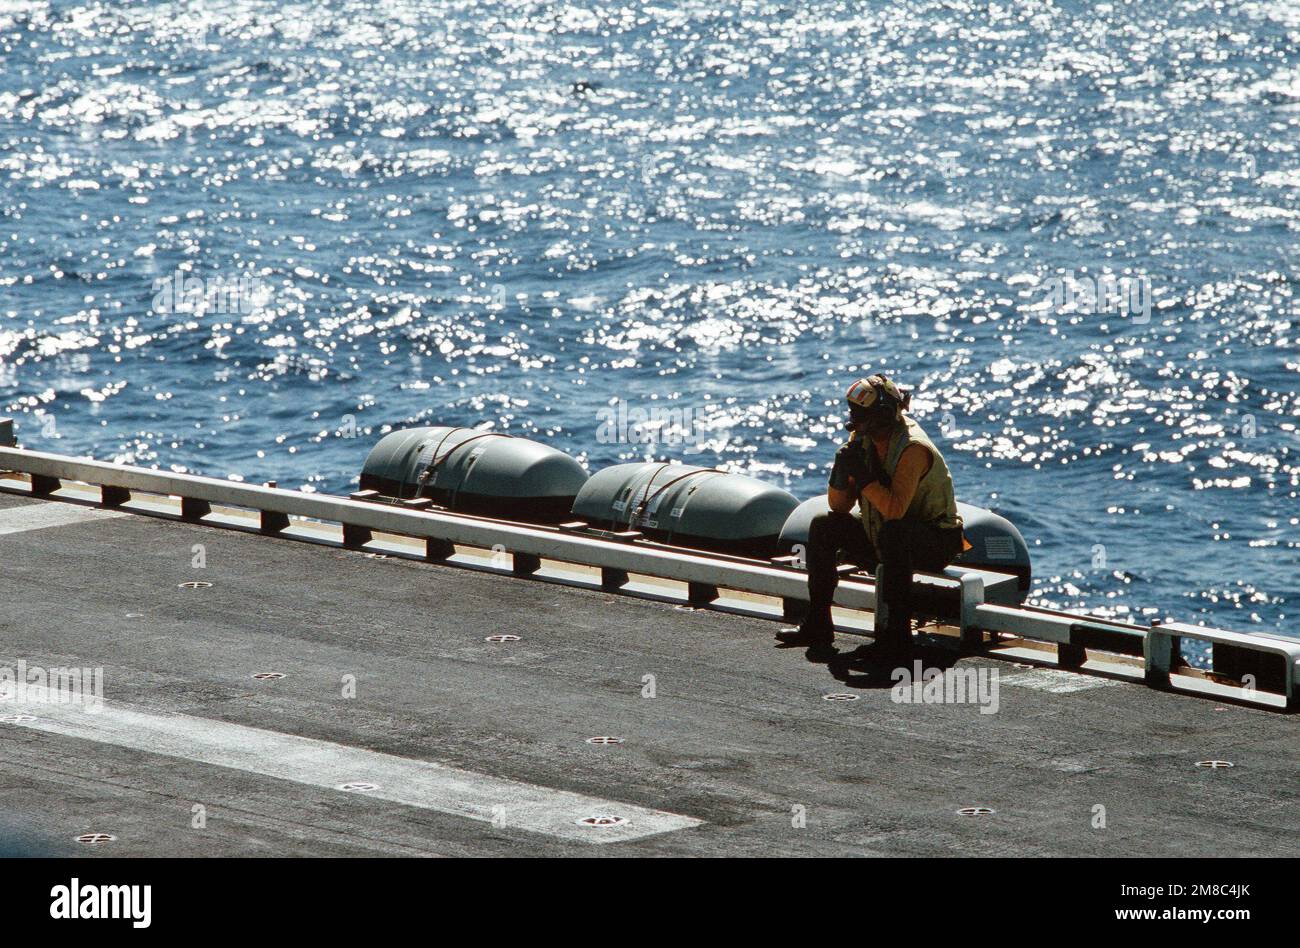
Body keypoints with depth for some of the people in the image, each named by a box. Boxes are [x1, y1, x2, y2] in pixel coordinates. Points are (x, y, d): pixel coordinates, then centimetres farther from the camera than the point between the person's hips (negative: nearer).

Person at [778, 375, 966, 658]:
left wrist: (862, 475, -32)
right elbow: (839, 506, 2)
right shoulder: (863, 442, -1)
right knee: (823, 526, -3)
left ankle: (897, 632, -36)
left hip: (935, 544, -8)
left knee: (893, 532, -39)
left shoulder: (913, 449, -25)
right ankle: (817, 625, -1)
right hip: (883, 542, 8)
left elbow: (894, 510, -37)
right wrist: (841, 471, -16)